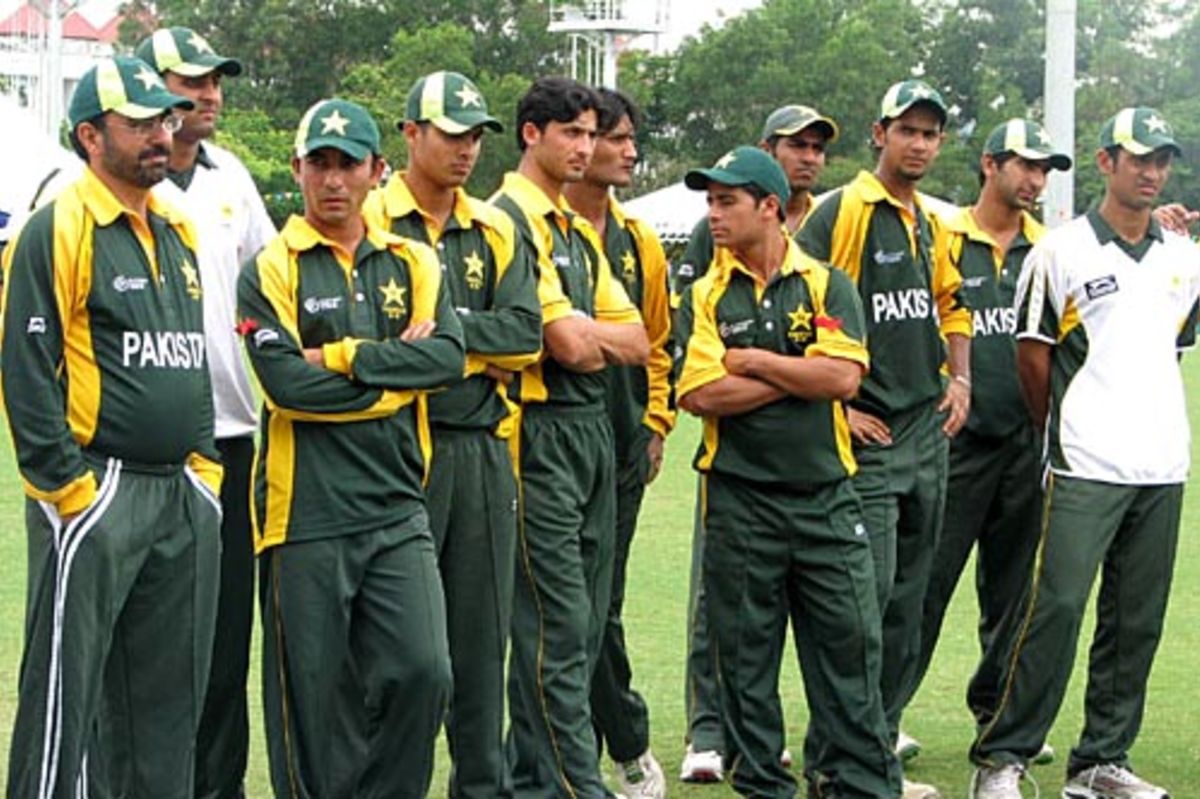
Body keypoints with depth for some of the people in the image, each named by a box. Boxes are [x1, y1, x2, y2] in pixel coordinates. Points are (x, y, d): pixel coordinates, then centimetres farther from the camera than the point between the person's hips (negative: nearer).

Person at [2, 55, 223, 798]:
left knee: (170, 700, 12)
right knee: (66, 691, -2)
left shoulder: (177, 232, 15)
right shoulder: (60, 230, -9)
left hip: (185, 497, 8)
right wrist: (67, 488, -15)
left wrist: (204, 471, 14)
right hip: (96, 496, -8)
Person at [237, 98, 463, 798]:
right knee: (311, 689, 2)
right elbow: (285, 381, -14)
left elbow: (449, 356, -5)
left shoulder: (413, 263, 12)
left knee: (423, 672, -5)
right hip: (306, 512, -3)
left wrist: (344, 358, -12)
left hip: (398, 509, 3)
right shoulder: (272, 269, 0)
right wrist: (398, 369, -7)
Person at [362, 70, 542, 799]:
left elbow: (526, 334, 1)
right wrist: (479, 348, -10)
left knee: (483, 629, 10)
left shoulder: (495, 232, 13)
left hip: (483, 450, 5)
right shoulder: (369, 220, -1)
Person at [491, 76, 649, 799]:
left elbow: (637, 343, 11)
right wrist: (591, 332, 1)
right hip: (540, 432, -9)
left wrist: (586, 334, -6)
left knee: (585, 622, 11)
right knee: (558, 626, -8)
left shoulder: (580, 231, 19)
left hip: (594, 429, 9)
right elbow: (569, 344, -19)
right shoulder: (509, 218, -10)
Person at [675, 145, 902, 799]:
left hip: (825, 495, 0)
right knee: (744, 650, 5)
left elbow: (843, 377, -10)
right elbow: (700, 393, -10)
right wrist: (801, 376, -8)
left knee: (848, 640, 2)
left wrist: (753, 361, -8)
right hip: (739, 500, 0)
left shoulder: (826, 285, 5)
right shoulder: (706, 296, 4)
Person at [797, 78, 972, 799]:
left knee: (907, 606, 10)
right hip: (865, 438, -8)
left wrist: (960, 379, 12)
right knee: (865, 597, -11)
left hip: (929, 433, 8)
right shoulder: (844, 212, -9)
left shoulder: (932, 224, 14)